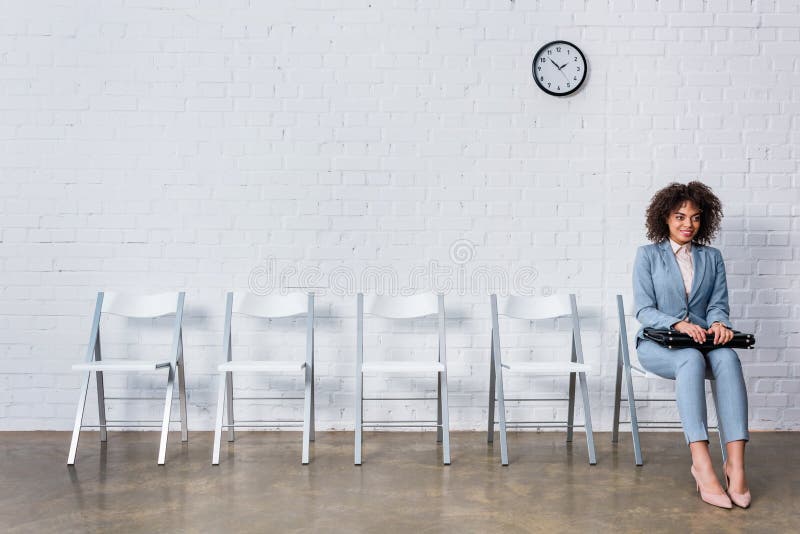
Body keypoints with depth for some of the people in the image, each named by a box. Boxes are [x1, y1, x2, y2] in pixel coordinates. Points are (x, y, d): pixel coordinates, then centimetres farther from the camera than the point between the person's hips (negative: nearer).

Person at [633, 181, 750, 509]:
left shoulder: (712, 257, 16)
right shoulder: (648, 255, 6)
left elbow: (718, 304, 8)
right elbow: (643, 310, -3)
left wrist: (719, 323, -17)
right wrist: (678, 324, -22)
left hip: (702, 342, 3)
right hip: (657, 344, -3)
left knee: (727, 359, -33)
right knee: (691, 360, -38)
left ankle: (735, 464, -40)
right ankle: (702, 465, -43)